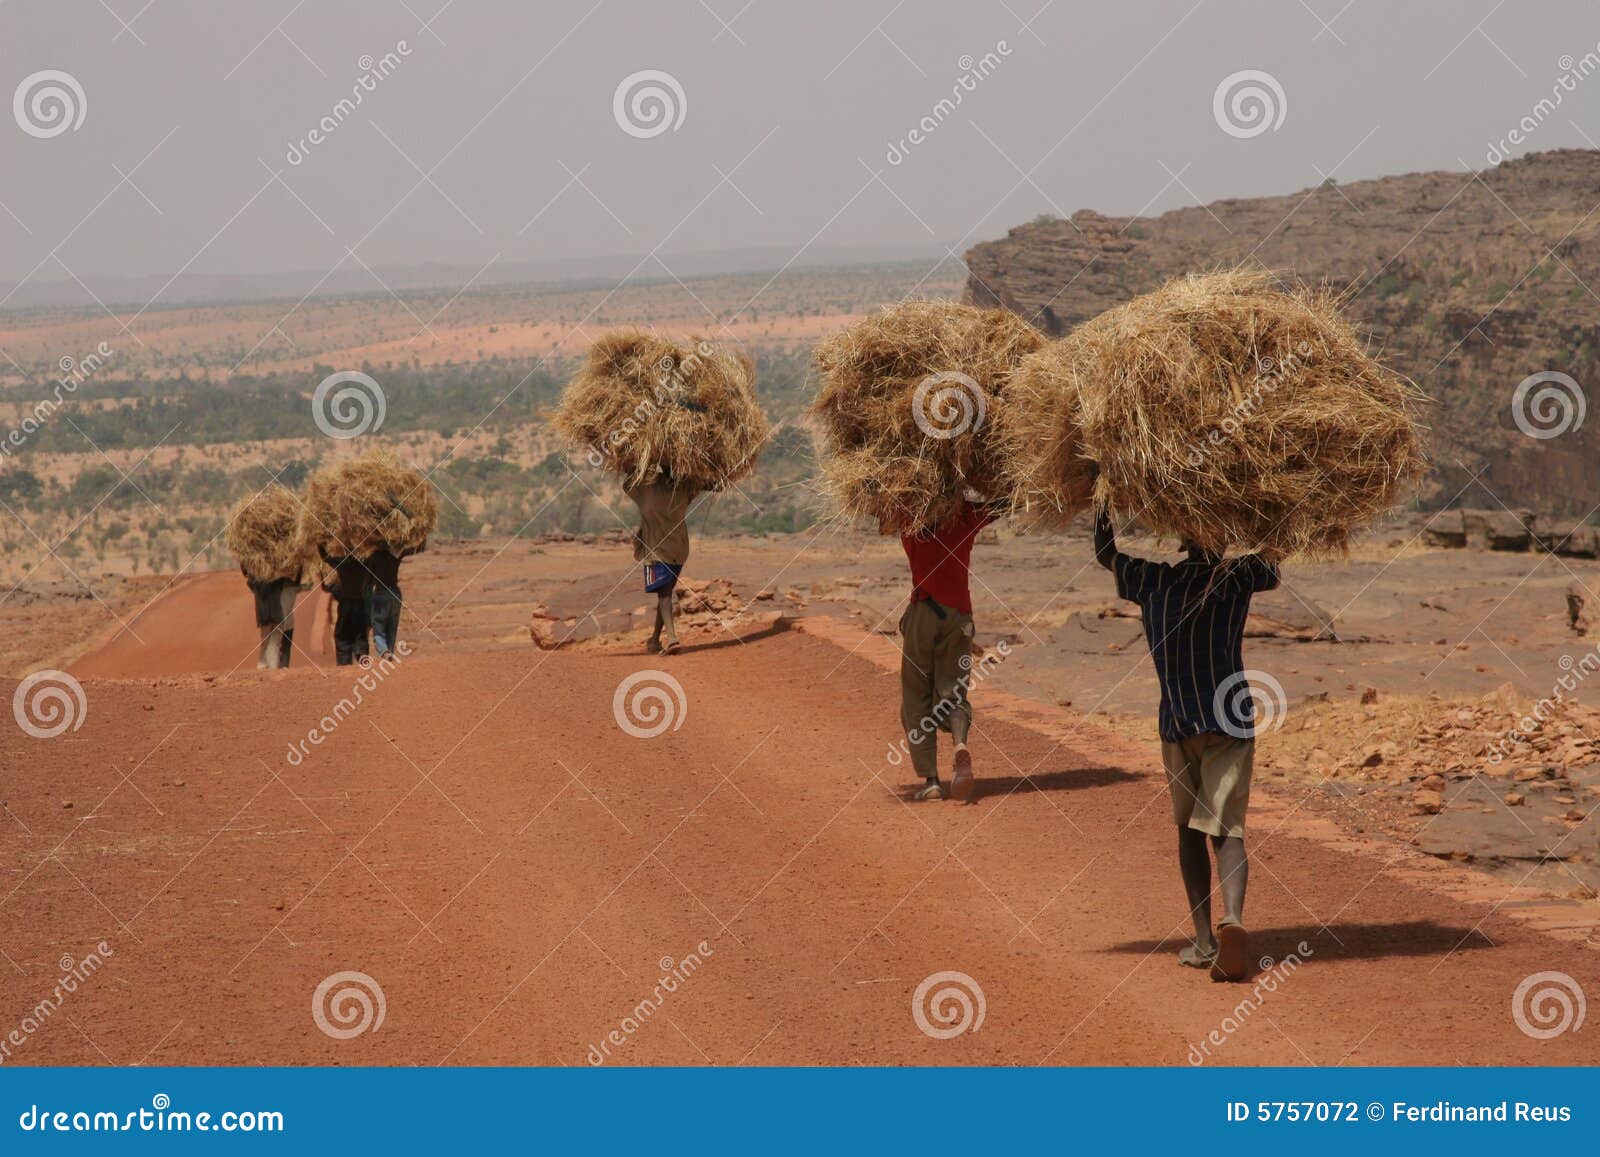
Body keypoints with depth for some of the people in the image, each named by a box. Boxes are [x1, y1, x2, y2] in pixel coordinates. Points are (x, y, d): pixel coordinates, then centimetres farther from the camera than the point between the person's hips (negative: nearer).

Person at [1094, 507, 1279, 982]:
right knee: (1226, 829, -6)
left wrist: (1104, 504, 28)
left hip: (1177, 725, 1)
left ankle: (1203, 940, 13)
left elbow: (1104, 554, 20)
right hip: (1230, 723, -1)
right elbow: (1271, 572, 25)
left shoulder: (1154, 581, 3)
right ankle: (1232, 918, -31)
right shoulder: (1238, 577, 1)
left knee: (1189, 828, 15)